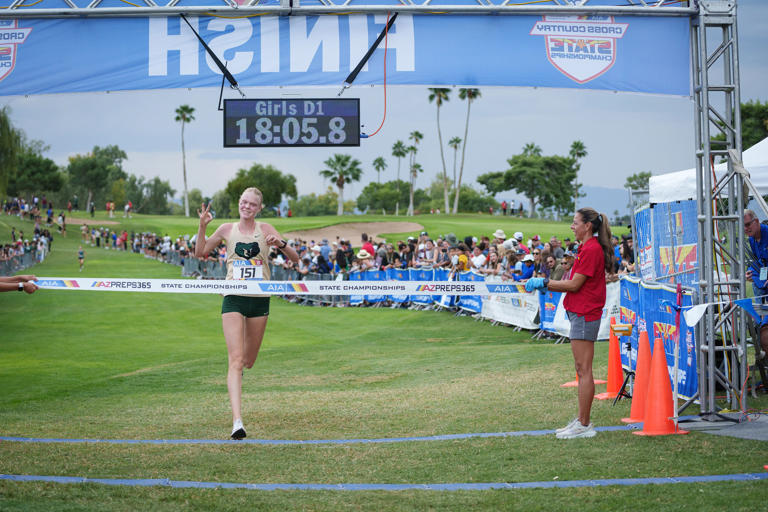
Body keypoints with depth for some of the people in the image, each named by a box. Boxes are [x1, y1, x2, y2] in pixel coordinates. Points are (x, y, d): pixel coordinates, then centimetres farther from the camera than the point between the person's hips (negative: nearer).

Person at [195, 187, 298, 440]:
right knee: (236, 359, -14)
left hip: (259, 299, 1)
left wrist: (281, 243, -19)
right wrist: (202, 226, -3)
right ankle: (237, 420, -21)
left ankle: (237, 372, 53)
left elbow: (295, 258, 0)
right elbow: (200, 252, 12)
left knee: (248, 360, 13)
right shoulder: (227, 229, 4)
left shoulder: (265, 229, 2)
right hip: (233, 298, -1)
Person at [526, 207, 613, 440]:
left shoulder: (592, 250, -15)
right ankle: (581, 420, 18)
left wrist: (544, 283, -10)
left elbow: (574, 284, -17)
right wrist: (546, 285, 12)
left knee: (584, 370, -8)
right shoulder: (587, 248, 17)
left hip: (585, 315, -11)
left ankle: (584, 425, -6)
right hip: (580, 313, 11)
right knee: (582, 370, 13)